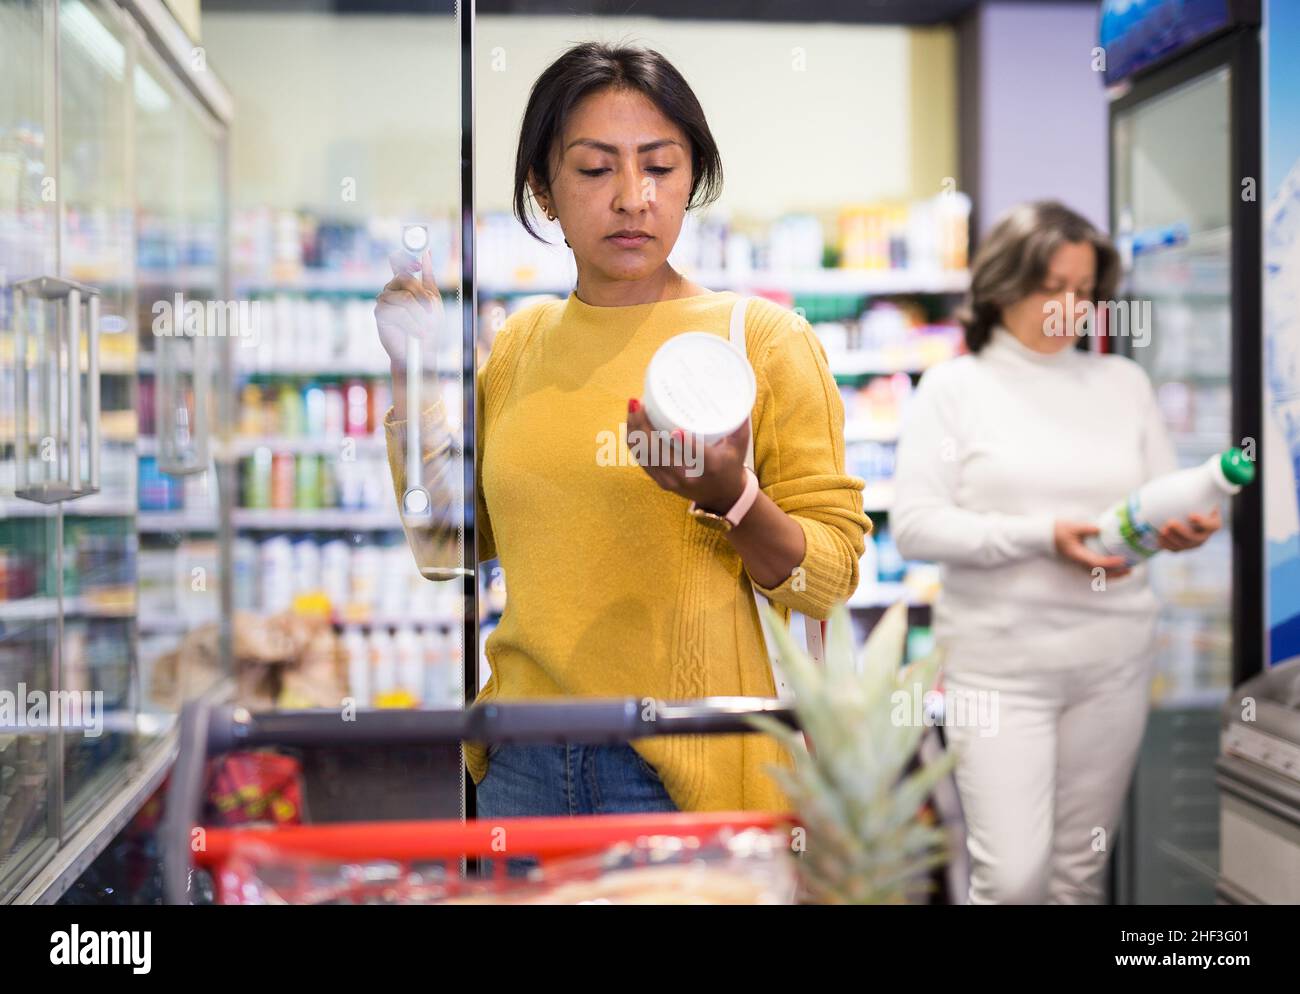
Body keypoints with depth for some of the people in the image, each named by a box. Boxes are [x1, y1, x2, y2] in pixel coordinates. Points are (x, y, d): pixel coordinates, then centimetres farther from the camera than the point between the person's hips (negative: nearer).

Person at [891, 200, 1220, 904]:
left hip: (1112, 661, 4)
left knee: (1079, 871, 10)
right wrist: (1041, 537, -18)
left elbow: (1164, 498, 12)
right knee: (1013, 875, -10)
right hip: (1000, 664, -3)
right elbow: (914, 527, -8)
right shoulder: (955, 385, 0)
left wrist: (1185, 526, -12)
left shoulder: (1123, 382, 11)